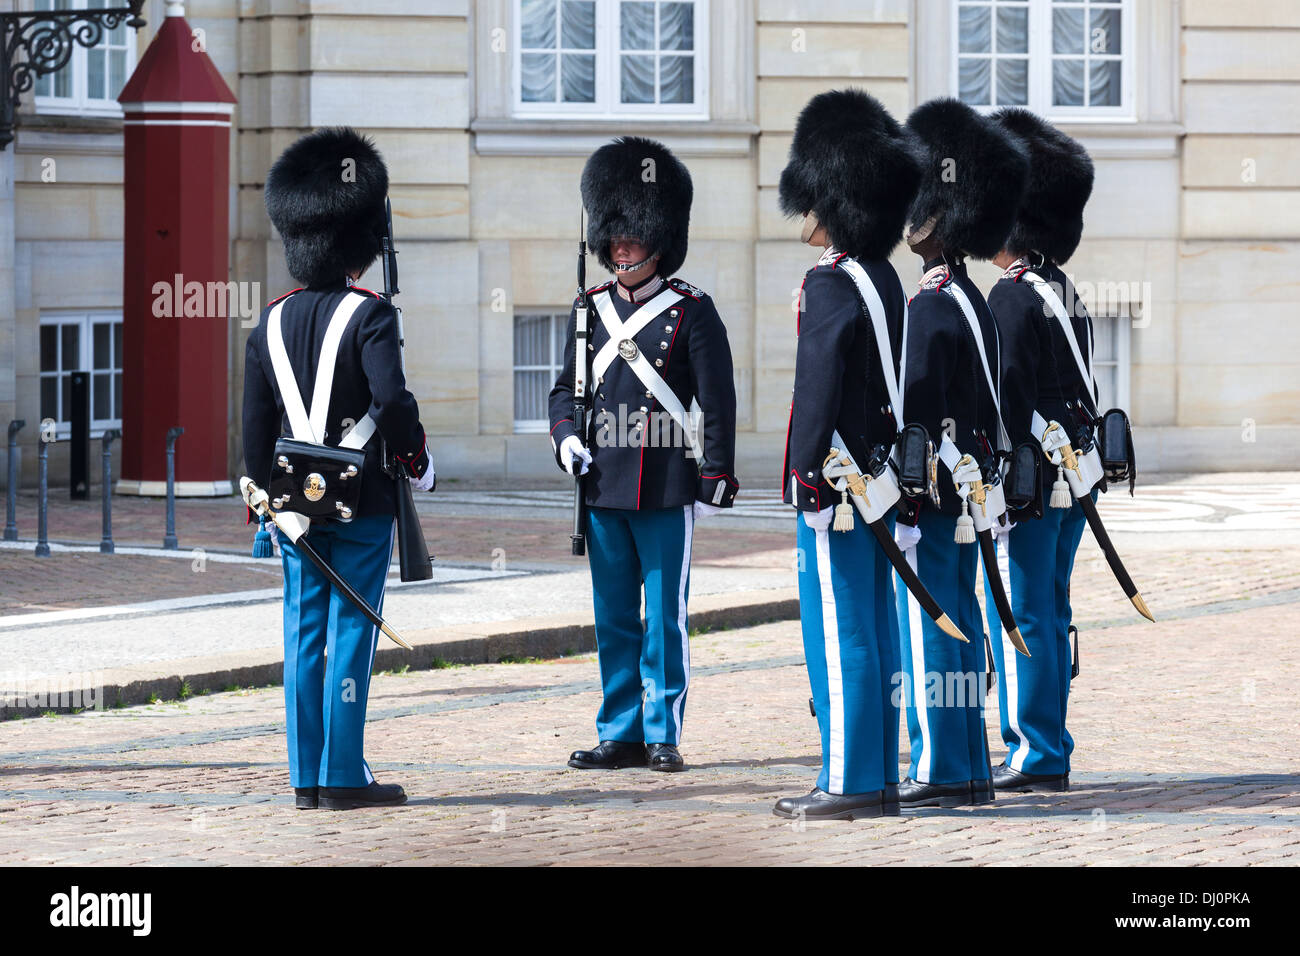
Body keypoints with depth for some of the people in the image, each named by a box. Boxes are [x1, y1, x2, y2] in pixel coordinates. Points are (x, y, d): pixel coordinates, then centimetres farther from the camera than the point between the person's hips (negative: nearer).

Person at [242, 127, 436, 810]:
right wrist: (419, 462, -6)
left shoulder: (271, 324, 7)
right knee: (350, 633, -2)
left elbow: (255, 427, 8)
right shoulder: (368, 316, -11)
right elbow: (391, 400, -22)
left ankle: (307, 778, 10)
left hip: (296, 498, 5)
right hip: (363, 499, -5)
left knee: (304, 635, 8)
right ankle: (344, 778, -2)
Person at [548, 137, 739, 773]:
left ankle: (663, 735, 7)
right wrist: (566, 436, 0)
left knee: (664, 618, 0)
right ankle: (621, 733, 14)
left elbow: (718, 403, -2)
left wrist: (715, 479, -7)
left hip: (667, 488, -4)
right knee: (614, 619, 8)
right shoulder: (591, 309, 11)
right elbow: (567, 386, 19)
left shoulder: (691, 311, -1)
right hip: (604, 487, 4)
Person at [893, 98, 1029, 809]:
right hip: (965, 487, 9)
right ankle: (966, 771, 15)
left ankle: (939, 771, -4)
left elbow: (917, 412, -19)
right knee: (957, 627, 11)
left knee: (929, 629, -5)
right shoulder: (973, 299, 14)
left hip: (932, 492, -9)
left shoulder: (931, 306, -16)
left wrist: (902, 503, -18)